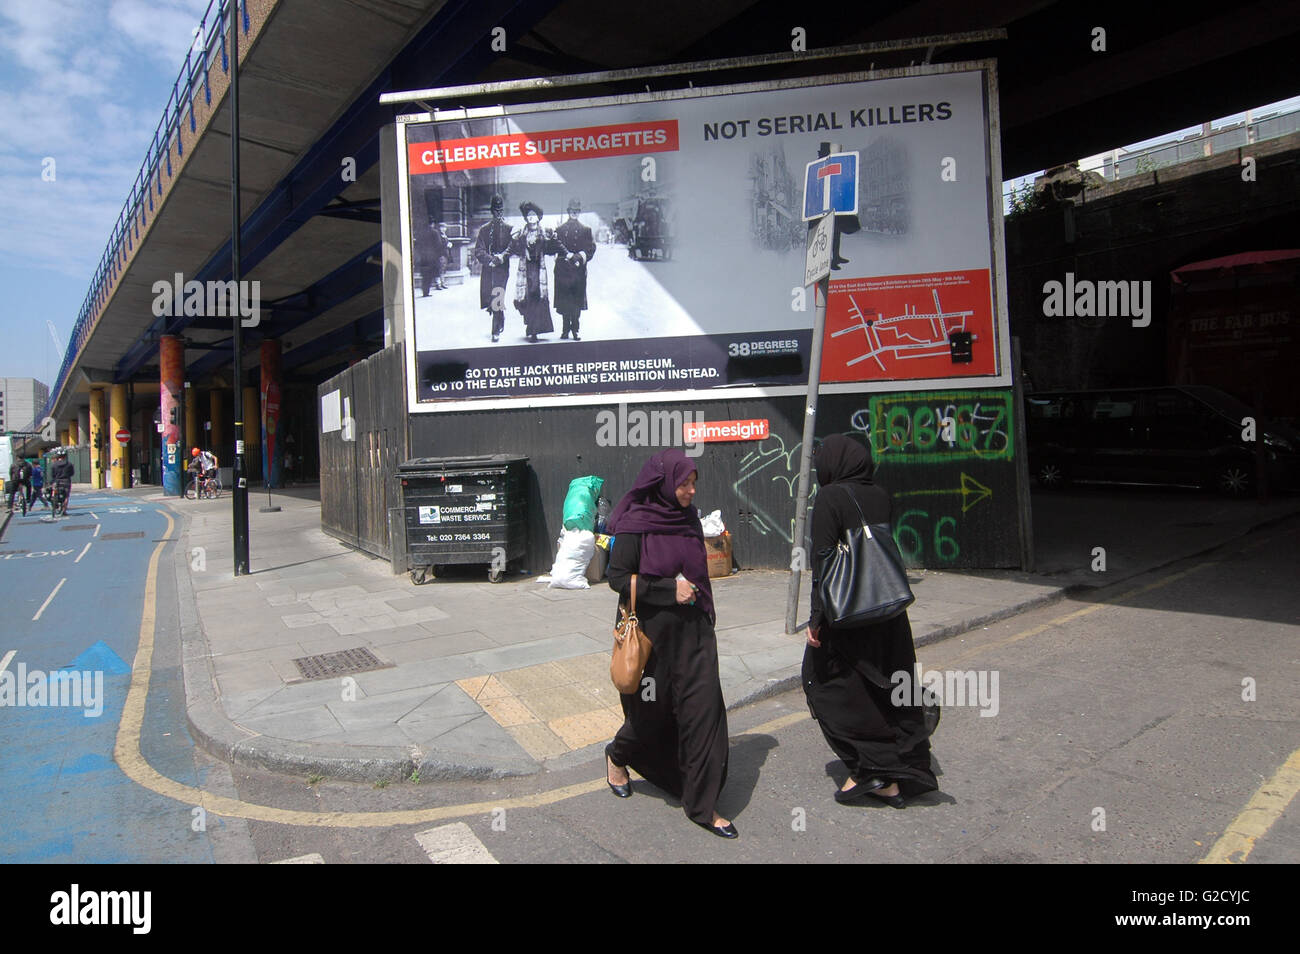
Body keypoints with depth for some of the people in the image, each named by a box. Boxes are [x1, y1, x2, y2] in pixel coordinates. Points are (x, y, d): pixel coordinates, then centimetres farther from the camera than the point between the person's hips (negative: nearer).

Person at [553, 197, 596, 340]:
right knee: (564, 300, -1)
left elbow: (591, 248, 3)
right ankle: (566, 328, 5)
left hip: (579, 269, 1)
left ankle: (574, 329, 2)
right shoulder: (560, 230, 7)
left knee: (577, 301, -1)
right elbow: (556, 247, -1)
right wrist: (570, 256, -12)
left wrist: (580, 256, -12)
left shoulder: (585, 230, 10)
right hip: (563, 269, -1)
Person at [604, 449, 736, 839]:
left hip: (692, 631, 5)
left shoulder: (689, 519, 6)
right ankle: (618, 755, 42)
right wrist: (669, 590, -20)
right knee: (652, 709, 9)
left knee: (704, 708, 0)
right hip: (651, 632, -5)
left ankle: (701, 803, 13)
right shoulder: (635, 525, -12)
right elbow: (618, 578, -14)